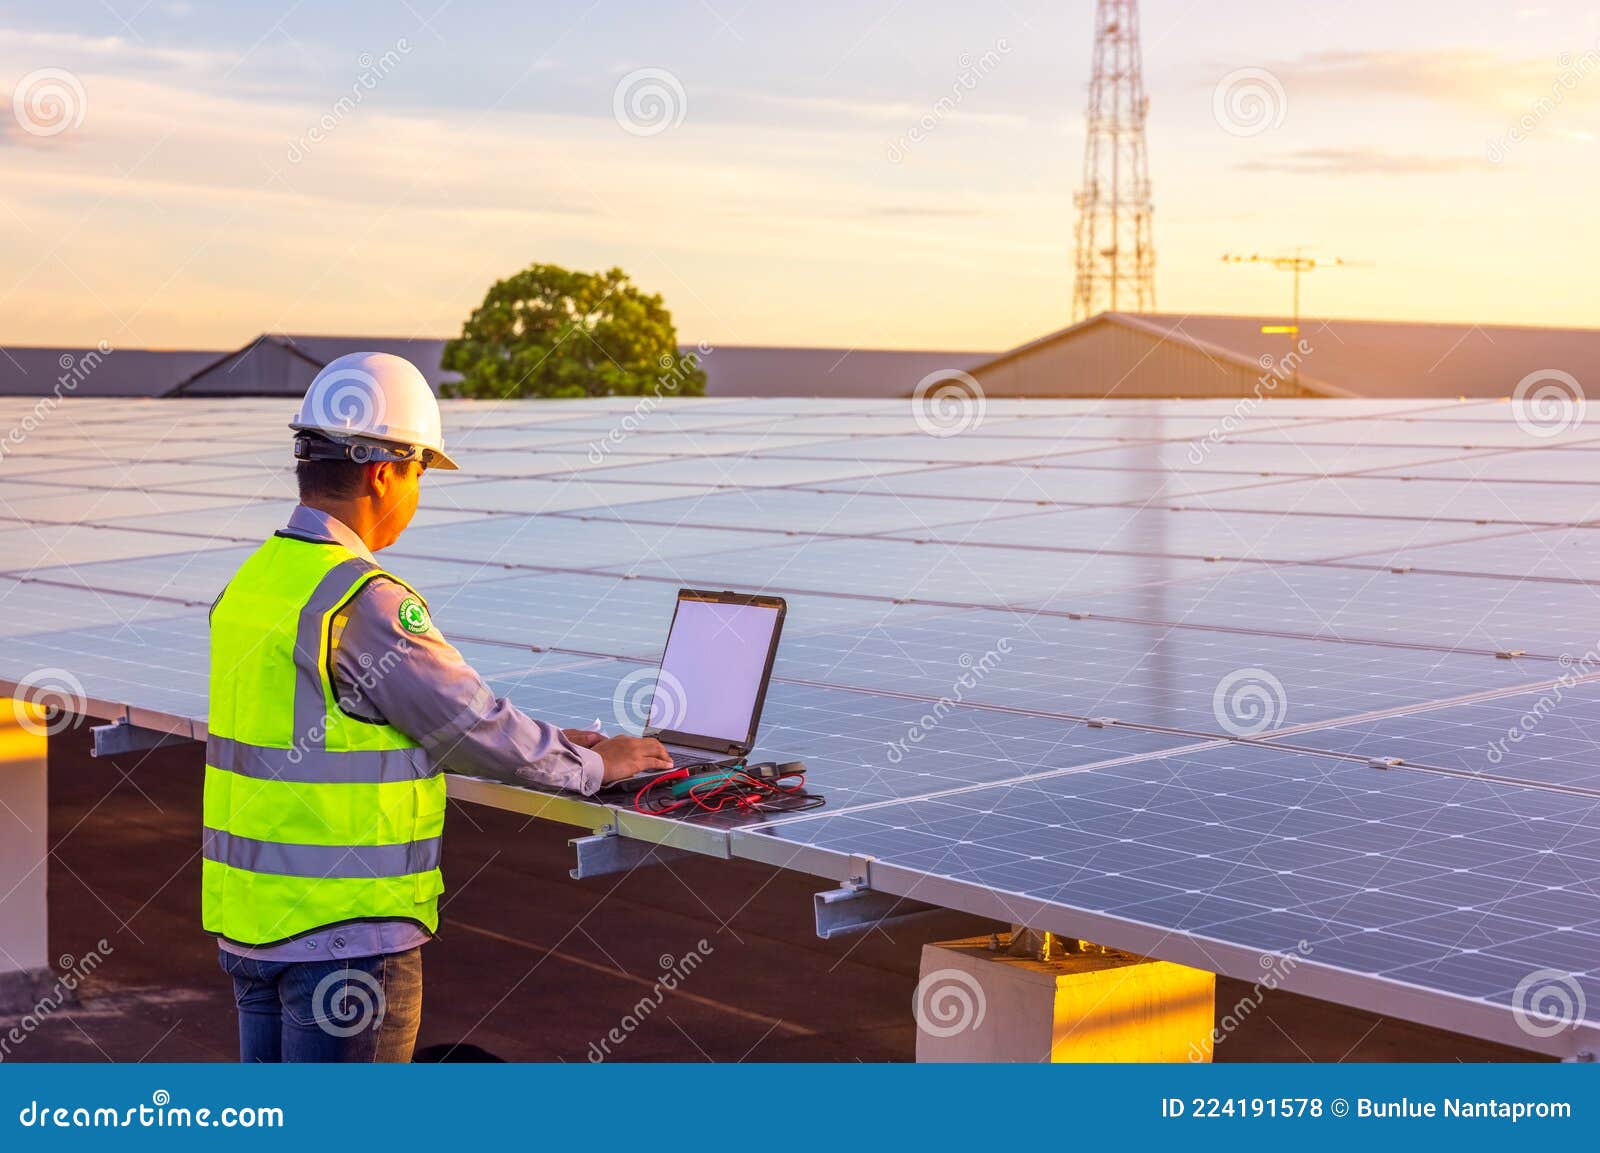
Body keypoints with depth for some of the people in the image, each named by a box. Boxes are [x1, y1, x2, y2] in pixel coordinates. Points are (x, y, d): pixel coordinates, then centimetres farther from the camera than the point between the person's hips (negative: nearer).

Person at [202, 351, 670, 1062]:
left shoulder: (253, 580, 8)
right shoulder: (365, 603, -20)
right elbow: (473, 725, -12)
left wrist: (548, 742, 18)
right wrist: (595, 764, 5)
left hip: (247, 920, 9)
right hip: (346, 927, -9)